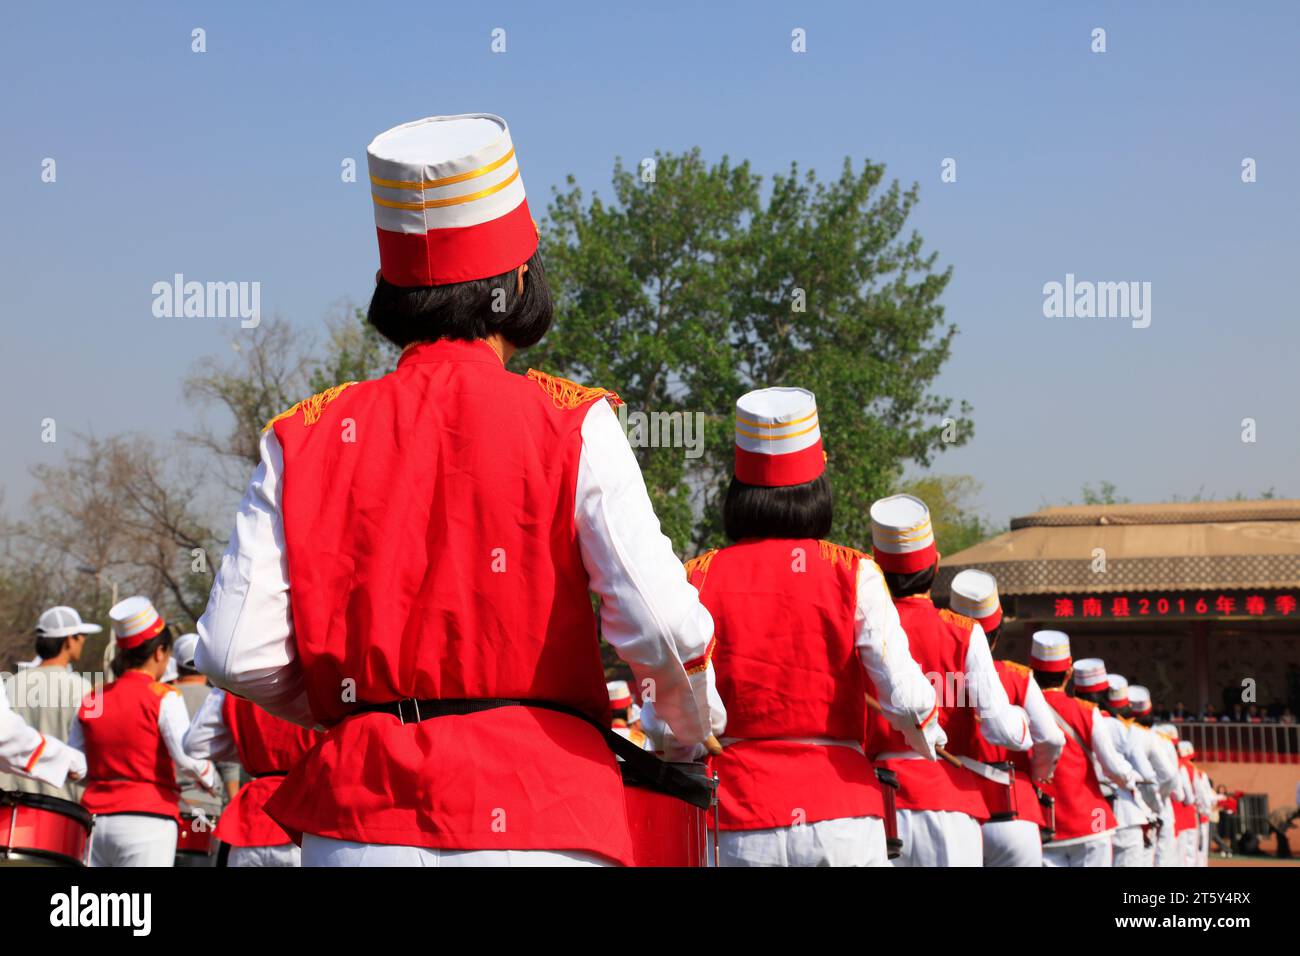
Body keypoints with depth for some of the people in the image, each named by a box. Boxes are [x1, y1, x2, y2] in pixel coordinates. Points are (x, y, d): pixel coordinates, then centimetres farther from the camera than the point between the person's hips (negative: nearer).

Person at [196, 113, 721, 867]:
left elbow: (235, 652, 0)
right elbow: (663, 626, -10)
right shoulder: (570, 426, -2)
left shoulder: (307, 441, 6)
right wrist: (695, 729, 11)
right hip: (537, 819, -3)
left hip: (361, 821, 3)